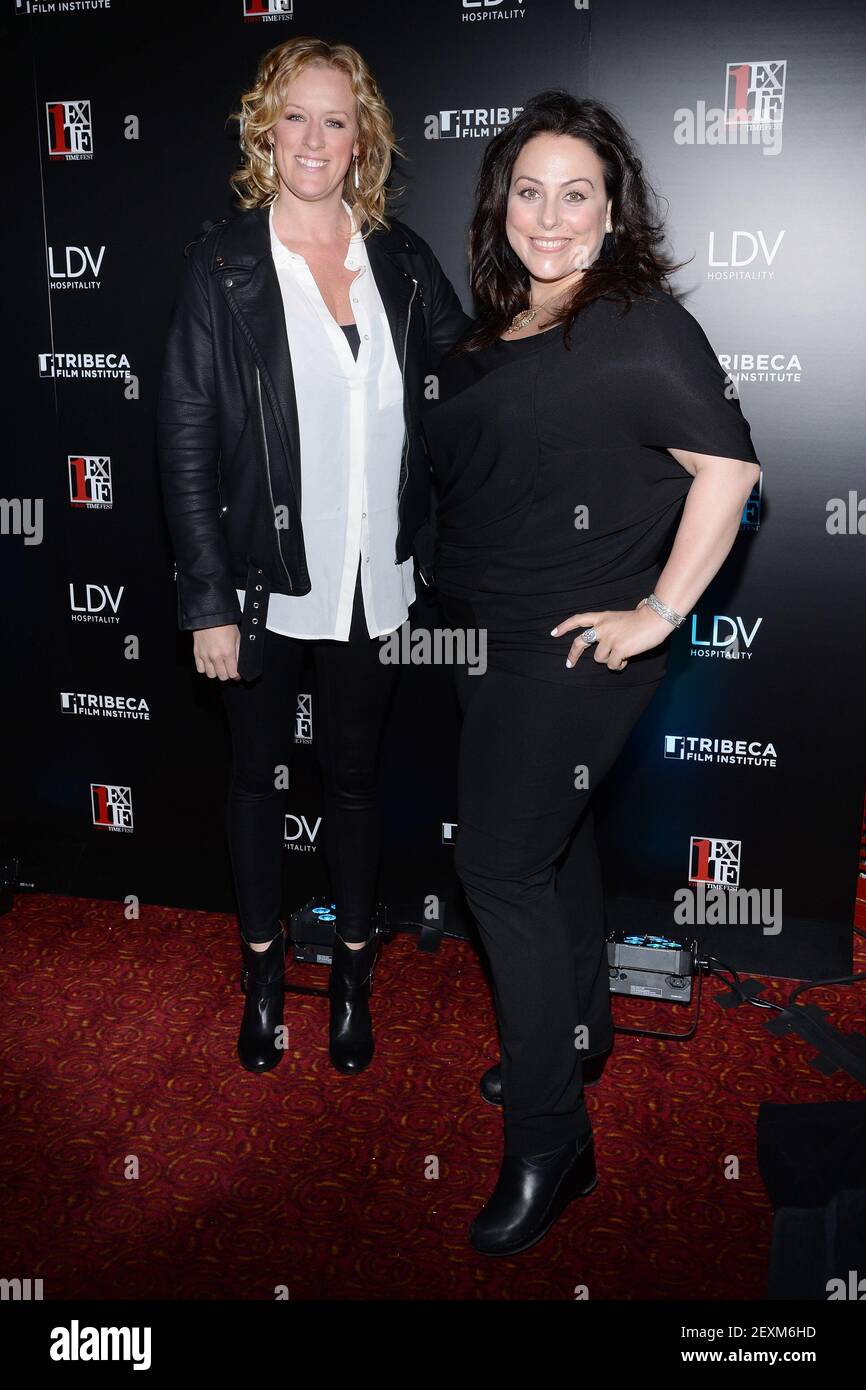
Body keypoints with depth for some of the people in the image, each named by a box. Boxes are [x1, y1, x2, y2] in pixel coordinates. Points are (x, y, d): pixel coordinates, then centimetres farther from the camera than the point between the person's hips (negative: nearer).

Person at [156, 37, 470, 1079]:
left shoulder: (400, 258, 3)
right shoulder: (222, 263, -6)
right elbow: (183, 442, -7)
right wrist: (207, 602, -12)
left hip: (374, 581, 2)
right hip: (265, 584, -2)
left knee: (355, 774, 15)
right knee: (258, 775, 14)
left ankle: (353, 968, 34)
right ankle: (262, 966, 35)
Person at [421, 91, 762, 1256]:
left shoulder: (641, 326, -13)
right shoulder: (492, 330, 10)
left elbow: (728, 468, -20)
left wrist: (657, 613, -19)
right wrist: (463, 608, 13)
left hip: (576, 644, -8)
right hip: (491, 635, 8)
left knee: (501, 863, -8)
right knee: (552, 834, 19)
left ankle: (550, 1141, 6)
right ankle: (579, 1030, 40)